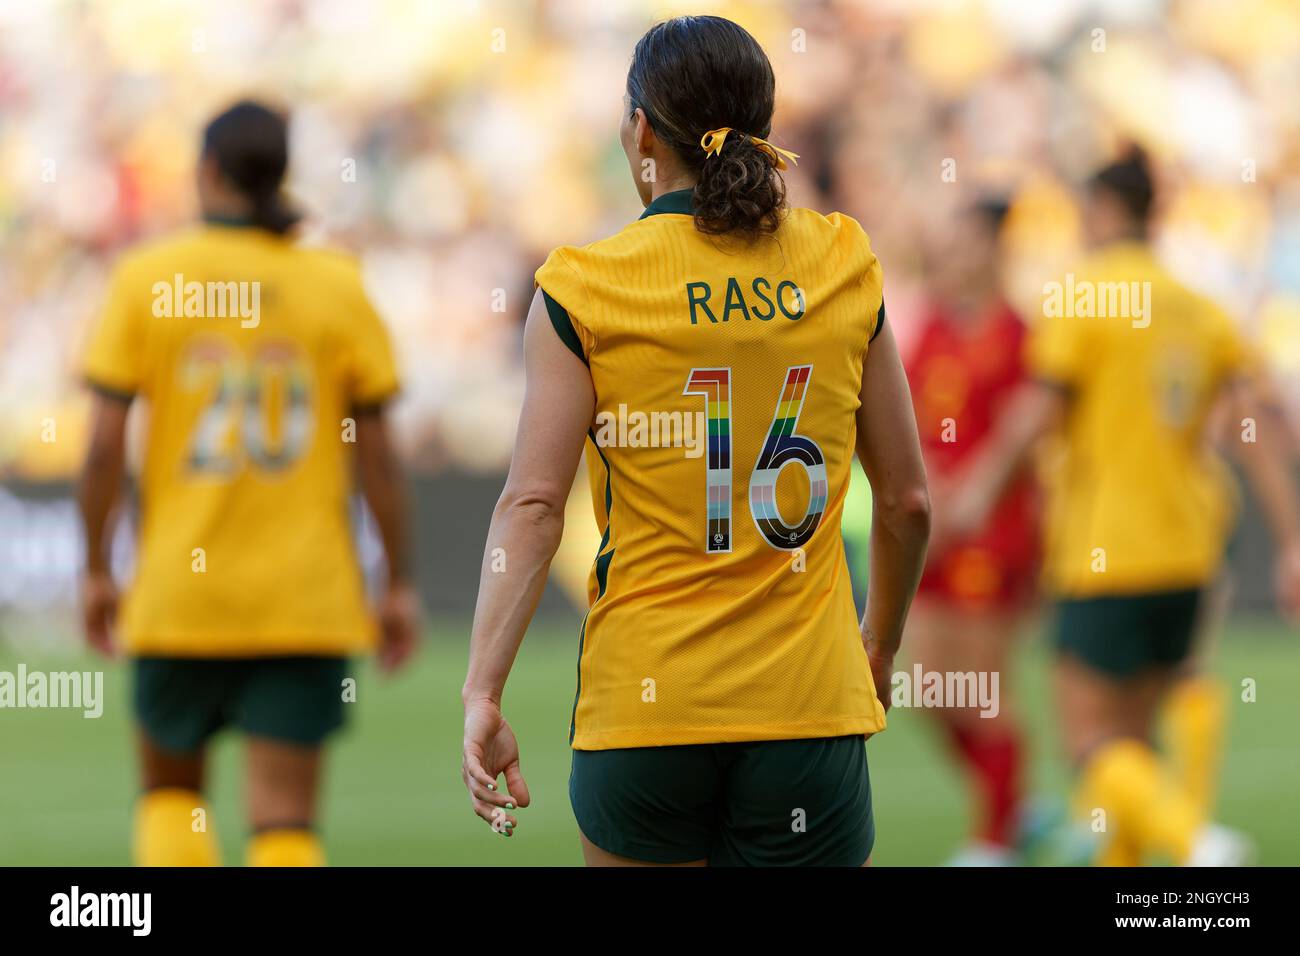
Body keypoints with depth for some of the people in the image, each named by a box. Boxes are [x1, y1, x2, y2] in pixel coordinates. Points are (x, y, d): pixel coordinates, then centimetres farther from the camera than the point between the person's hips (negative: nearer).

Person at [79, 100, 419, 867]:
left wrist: (97, 569, 5)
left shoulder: (146, 279, -3)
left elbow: (105, 442, -6)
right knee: (287, 818, 0)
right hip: (307, 599, 0)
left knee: (170, 788, 19)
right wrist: (400, 585, 7)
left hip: (180, 597, 0)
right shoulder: (339, 286, -1)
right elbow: (377, 453, -1)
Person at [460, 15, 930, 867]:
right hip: (810, 701, 1)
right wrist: (882, 643, 24)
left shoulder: (585, 290, -4)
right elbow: (909, 499, 8)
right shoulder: (842, 264, 4)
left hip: (643, 698, -1)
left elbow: (533, 504, -12)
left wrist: (483, 692, -13)